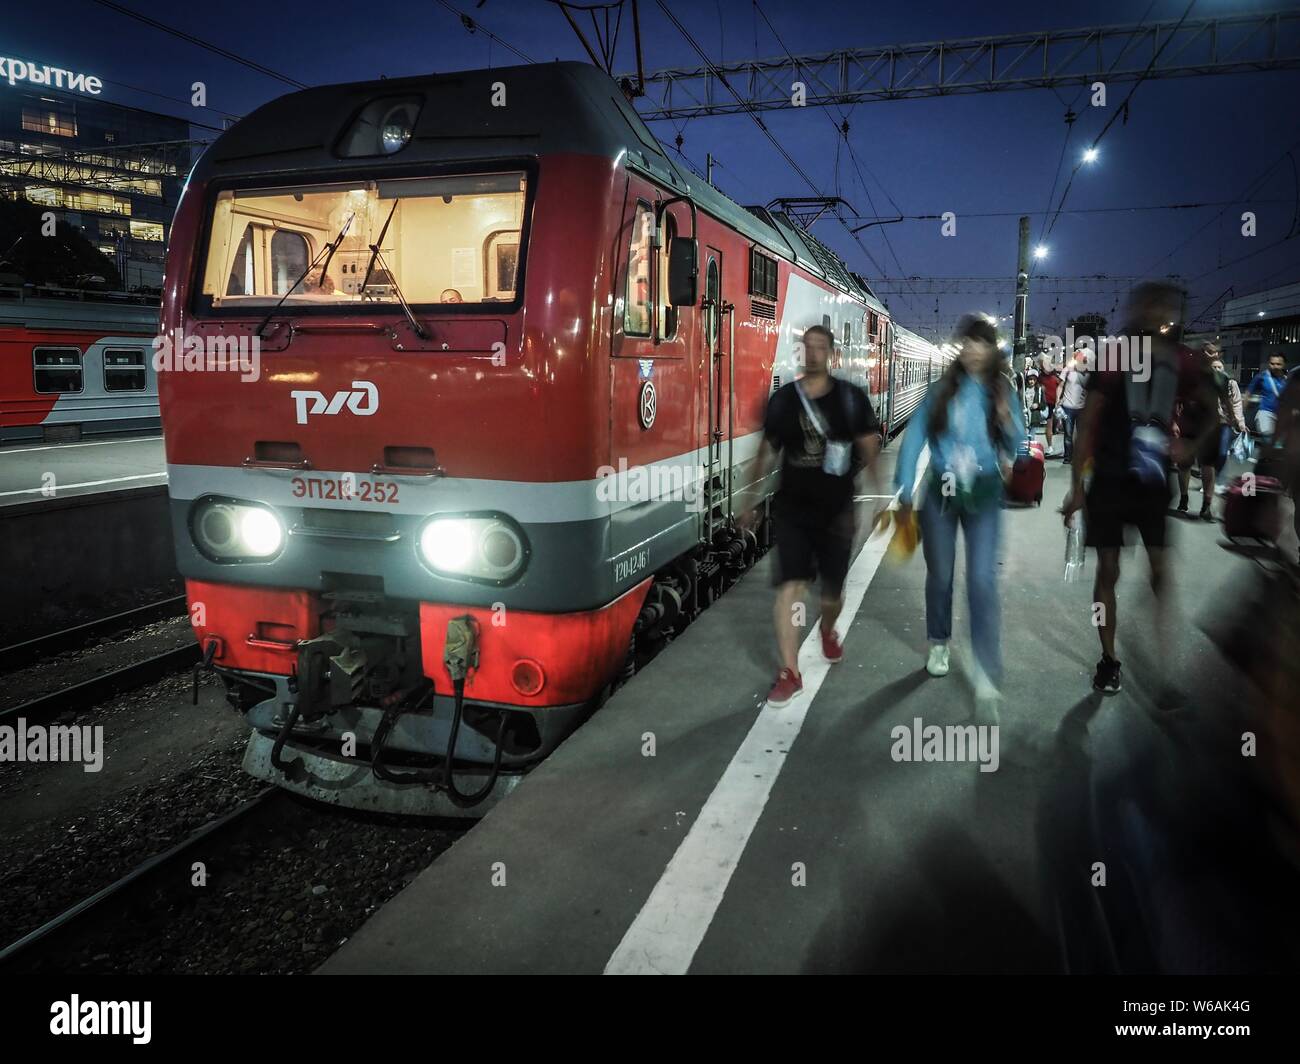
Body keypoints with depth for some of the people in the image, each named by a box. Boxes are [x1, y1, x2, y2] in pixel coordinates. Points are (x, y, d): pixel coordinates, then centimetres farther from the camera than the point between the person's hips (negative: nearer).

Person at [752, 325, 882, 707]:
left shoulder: (851, 398, -4)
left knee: (832, 589, 13)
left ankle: (828, 630, 48)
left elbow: (870, 450, -2)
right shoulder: (782, 398, 1)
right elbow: (768, 451, 9)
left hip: (836, 509, 0)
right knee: (789, 587, -9)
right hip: (791, 507, 1)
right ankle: (790, 672, -1)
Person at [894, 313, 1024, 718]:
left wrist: (1008, 423, -19)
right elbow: (914, 437, -2)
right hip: (940, 492, 1)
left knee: (982, 581, -8)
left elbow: (1017, 450, 2)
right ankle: (939, 644, 37)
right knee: (939, 575, 14)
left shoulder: (1003, 392, 0)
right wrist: (905, 492, -5)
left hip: (984, 496, -1)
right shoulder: (941, 389, -3)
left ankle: (987, 674, -6)